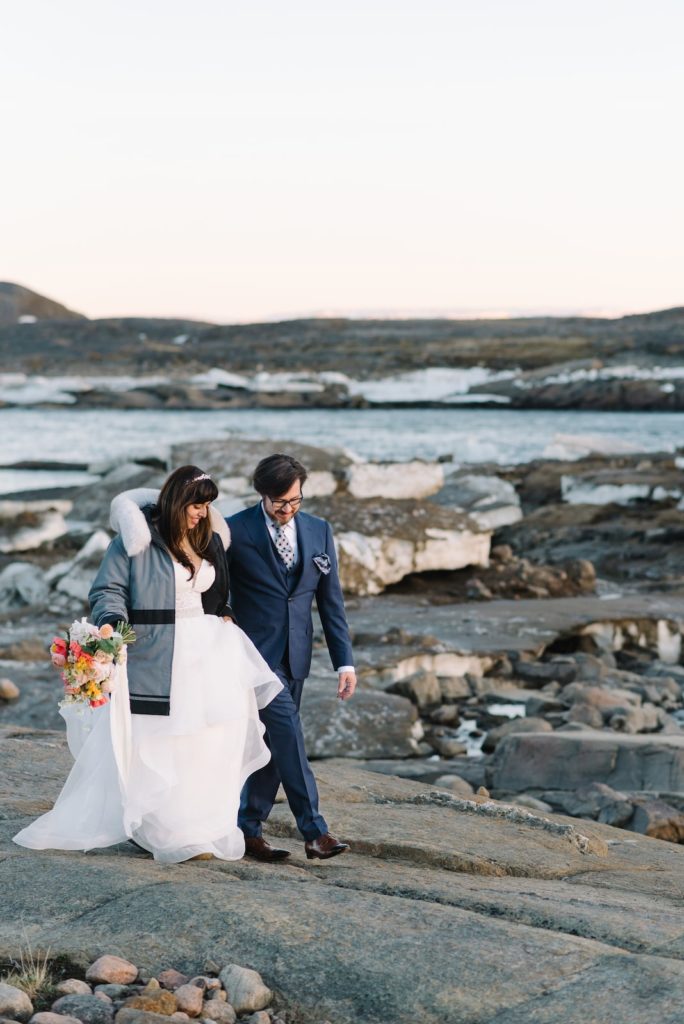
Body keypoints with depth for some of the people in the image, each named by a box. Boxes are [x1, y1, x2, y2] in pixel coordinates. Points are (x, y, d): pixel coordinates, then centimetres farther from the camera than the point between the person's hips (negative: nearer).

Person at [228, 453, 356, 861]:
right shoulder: (235, 531, -8)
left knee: (273, 746, 9)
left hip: (294, 658, 5)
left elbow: (331, 601, 8)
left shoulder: (319, 532, 6)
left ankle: (249, 830, 18)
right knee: (288, 734, -14)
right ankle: (314, 829, -14)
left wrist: (345, 662, 3)